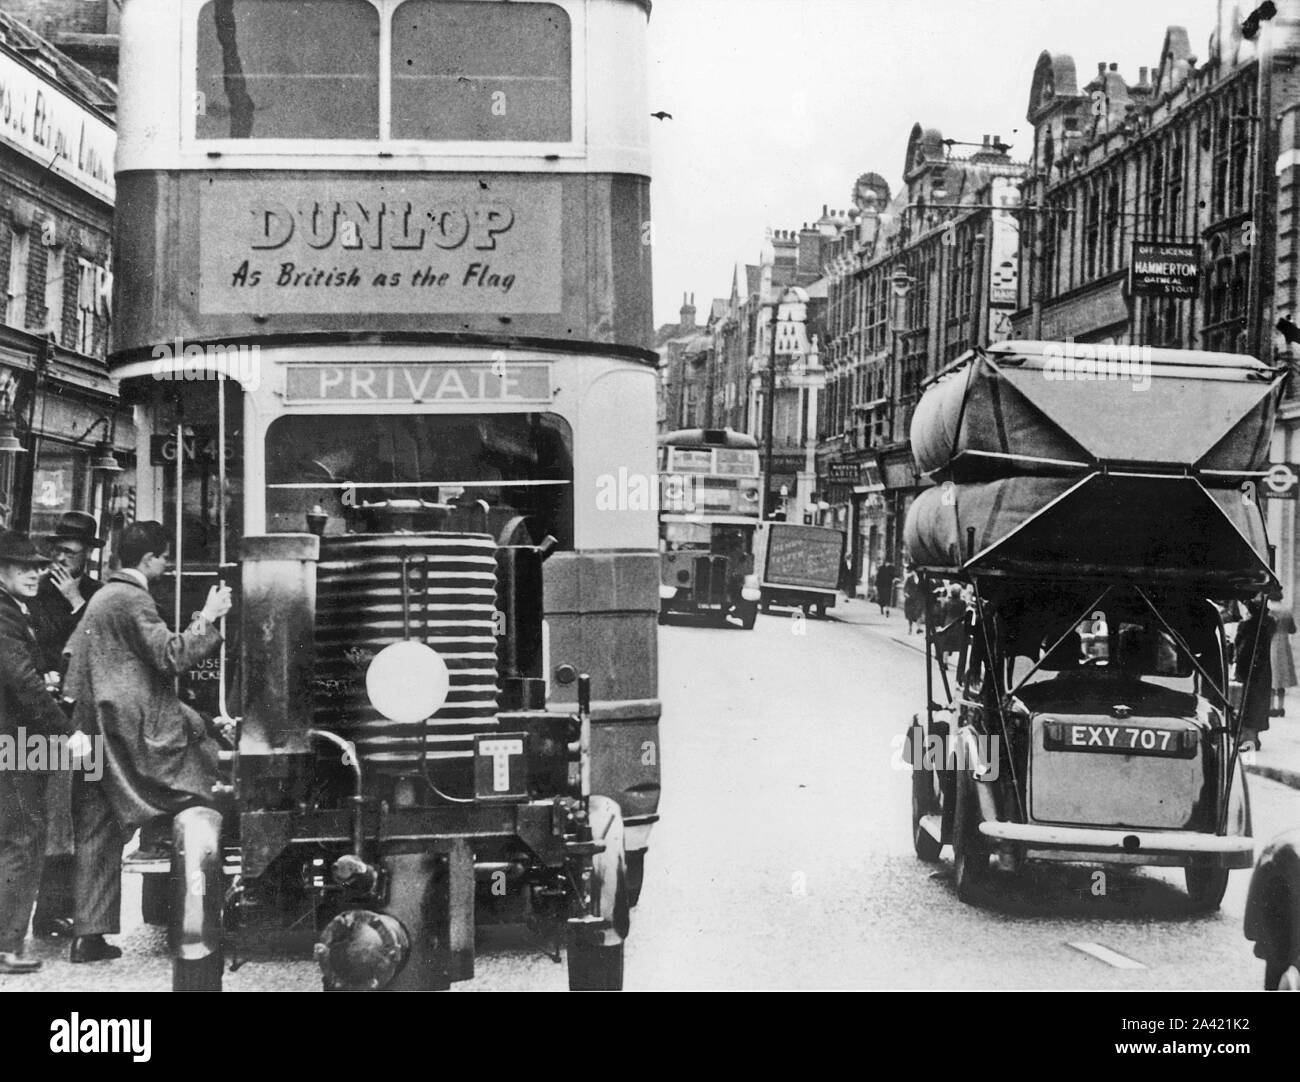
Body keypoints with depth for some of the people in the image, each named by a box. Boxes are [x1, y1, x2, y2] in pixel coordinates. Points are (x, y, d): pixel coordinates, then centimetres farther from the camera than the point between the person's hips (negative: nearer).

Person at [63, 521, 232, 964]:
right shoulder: (133, 599, -11)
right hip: (135, 728, -10)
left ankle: (88, 935, 10)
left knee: (96, 834, 8)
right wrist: (207, 618, -13)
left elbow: (72, 655, 25)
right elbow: (171, 656, -19)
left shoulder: (100, 597, 19)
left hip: (97, 732, 10)